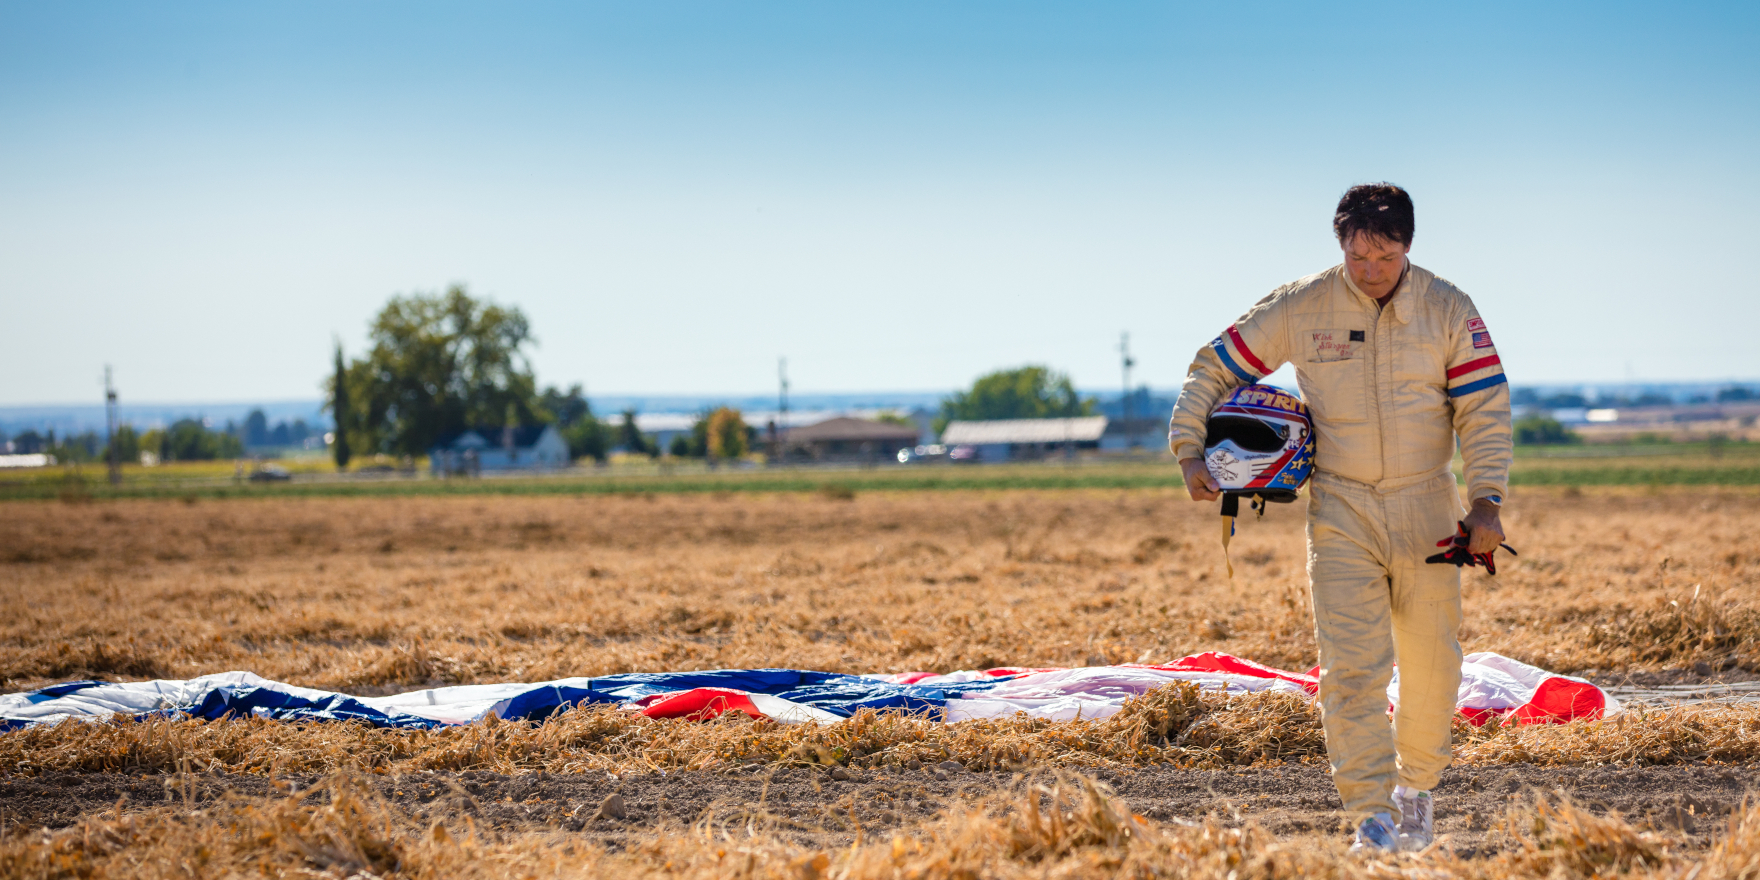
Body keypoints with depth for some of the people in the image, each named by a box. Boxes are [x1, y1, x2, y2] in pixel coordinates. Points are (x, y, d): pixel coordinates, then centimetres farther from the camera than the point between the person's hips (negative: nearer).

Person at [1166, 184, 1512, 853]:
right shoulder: (1299, 309, -3)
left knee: (1432, 664, 7)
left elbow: (1486, 409, -4)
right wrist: (1189, 449, -8)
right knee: (1352, 666, -12)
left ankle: (1416, 786, 30)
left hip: (1427, 510, 1)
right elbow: (1214, 369, 4)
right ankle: (1372, 815, -14)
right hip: (1340, 511, -1)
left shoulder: (1448, 311, -2)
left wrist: (1486, 501, -14)